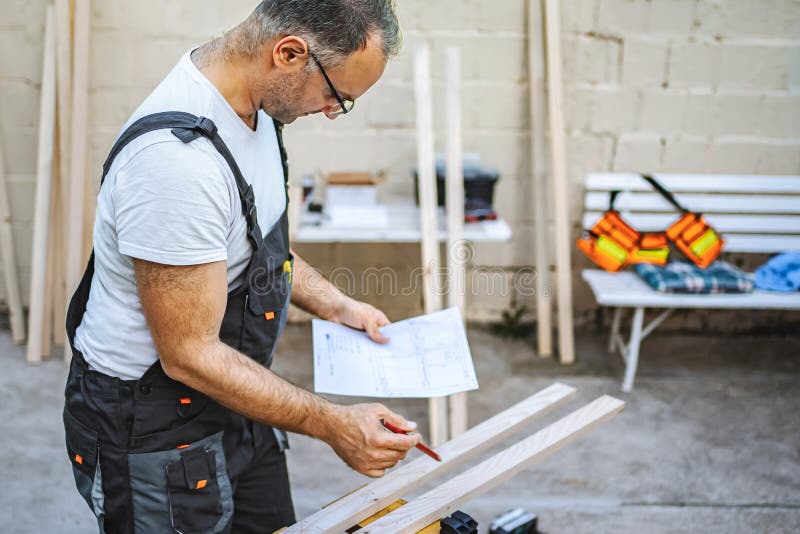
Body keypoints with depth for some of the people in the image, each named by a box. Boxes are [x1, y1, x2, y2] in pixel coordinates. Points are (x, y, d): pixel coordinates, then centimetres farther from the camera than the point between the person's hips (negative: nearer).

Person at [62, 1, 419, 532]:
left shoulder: (254, 107, -2)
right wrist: (334, 424, -22)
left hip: (232, 408, 9)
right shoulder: (178, 155, -33)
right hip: (153, 435, -8)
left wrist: (335, 305, 8)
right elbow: (190, 356, -27)